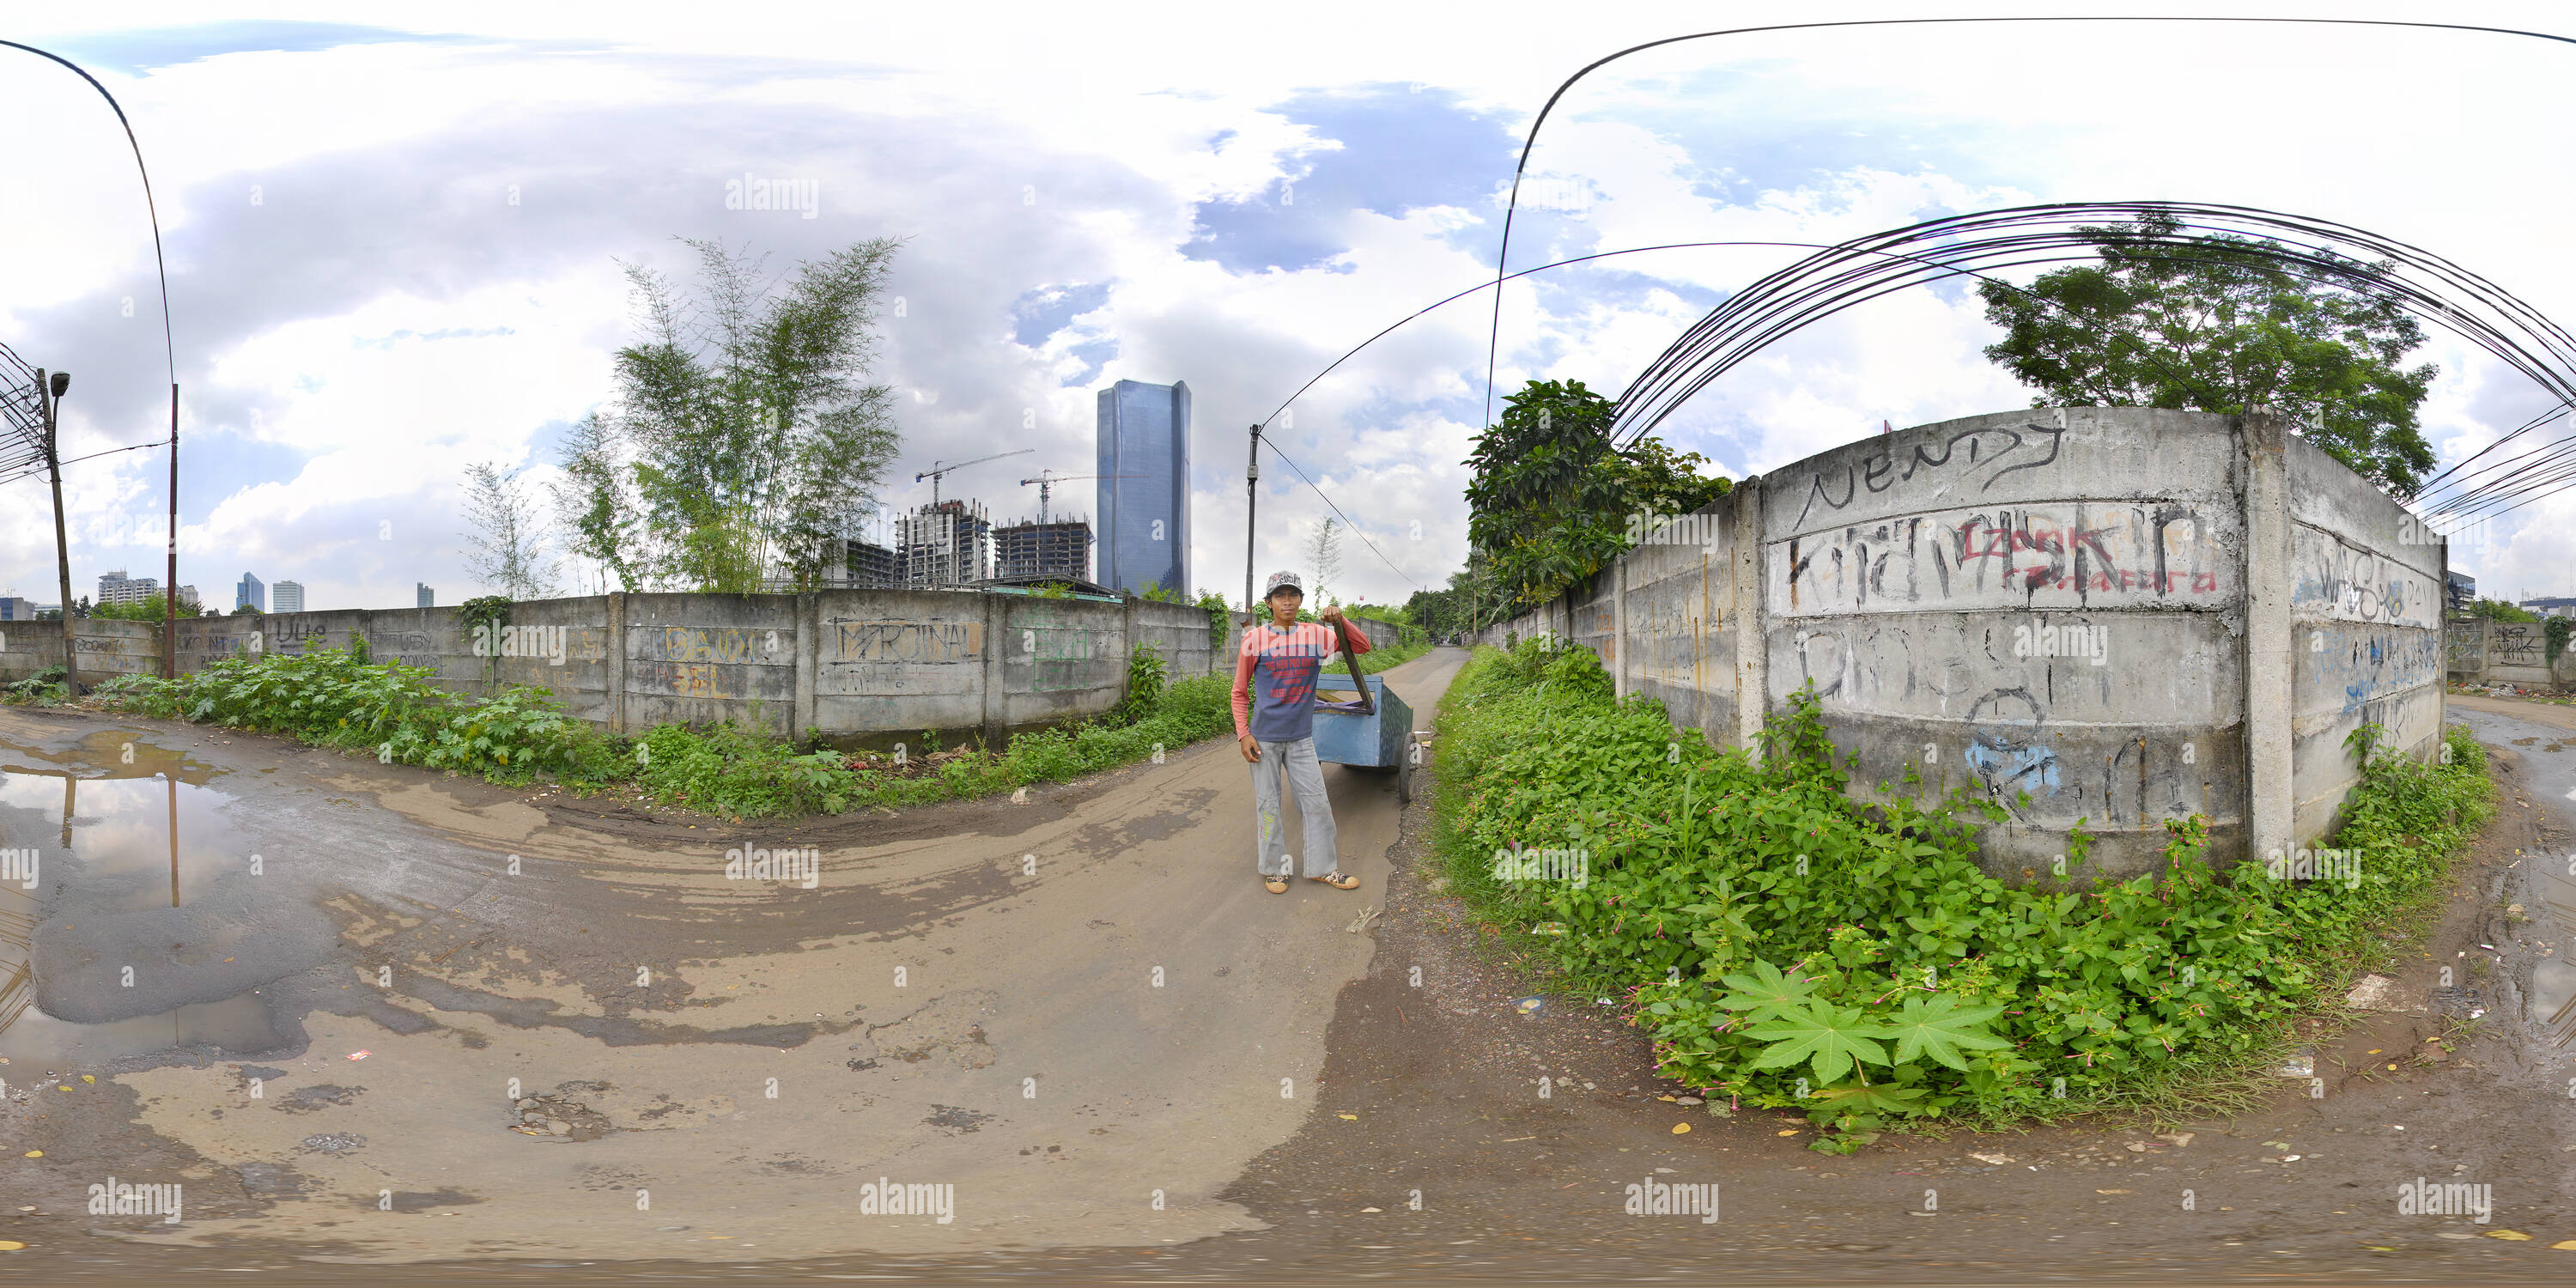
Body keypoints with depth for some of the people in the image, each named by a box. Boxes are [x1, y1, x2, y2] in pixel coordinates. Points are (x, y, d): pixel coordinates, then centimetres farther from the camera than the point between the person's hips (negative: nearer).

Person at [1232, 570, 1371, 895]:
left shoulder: (1316, 635, 2)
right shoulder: (1254, 639, -4)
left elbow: (1362, 647, 3)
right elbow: (1240, 691, 1)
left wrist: (1339, 621, -15)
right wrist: (1243, 734, -7)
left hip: (1301, 737, 3)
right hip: (1264, 738, -2)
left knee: (1317, 802, 6)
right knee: (1268, 804, 5)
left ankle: (1323, 867, 20)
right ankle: (1273, 868, 19)